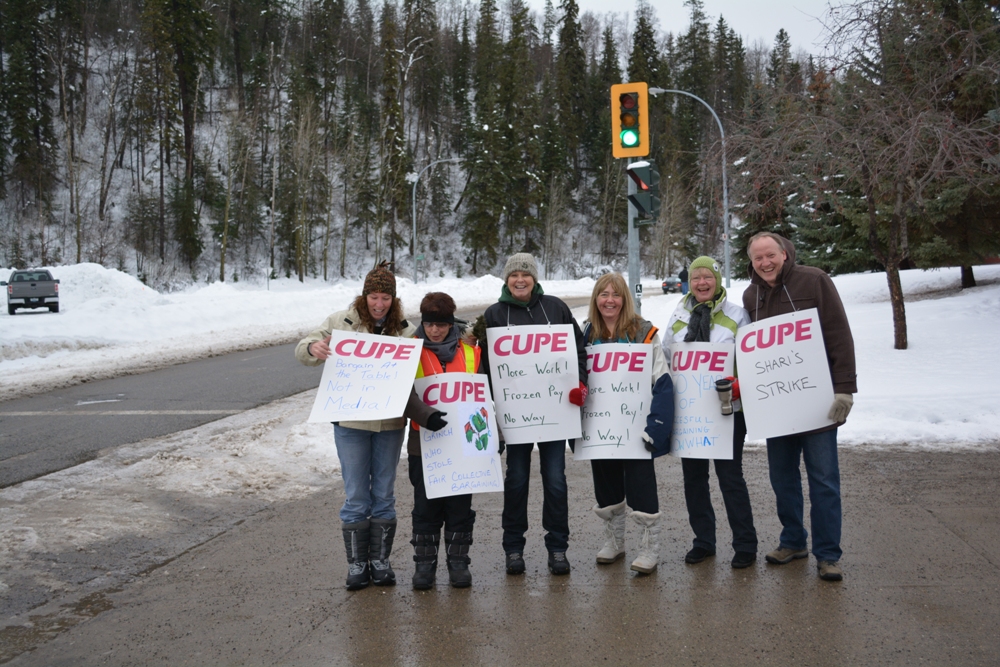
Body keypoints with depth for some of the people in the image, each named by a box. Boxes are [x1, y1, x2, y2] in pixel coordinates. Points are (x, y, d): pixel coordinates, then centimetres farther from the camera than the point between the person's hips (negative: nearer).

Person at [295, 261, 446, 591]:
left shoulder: (406, 331, 1)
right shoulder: (341, 322, -1)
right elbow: (302, 350, 2)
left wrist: (426, 414, -18)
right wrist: (313, 347, -23)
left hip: (390, 422, 1)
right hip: (350, 420, -1)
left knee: (384, 495, 10)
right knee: (356, 497, 3)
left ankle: (380, 560, 23)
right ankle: (356, 563, 15)